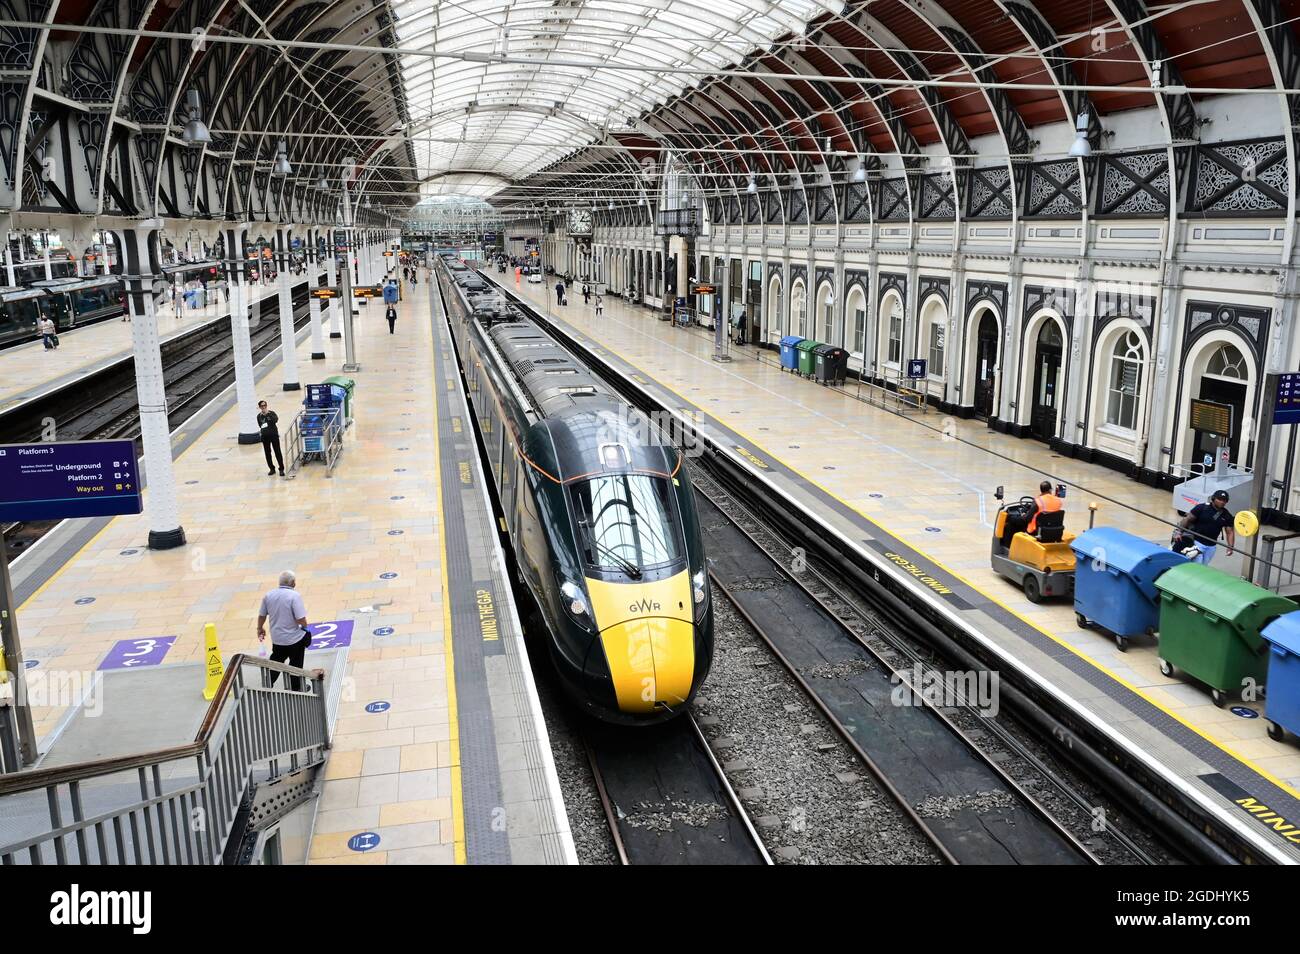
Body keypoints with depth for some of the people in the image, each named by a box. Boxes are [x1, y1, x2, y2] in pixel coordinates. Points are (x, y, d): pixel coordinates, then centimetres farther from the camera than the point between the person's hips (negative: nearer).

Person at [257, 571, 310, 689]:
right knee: (296, 664, 13)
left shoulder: (269, 595, -4)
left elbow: (261, 615, 6)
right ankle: (295, 689, 26)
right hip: (294, 638, -5)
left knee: (275, 662, 25)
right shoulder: (295, 596, -21)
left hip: (277, 638, 5)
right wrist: (304, 626, -3)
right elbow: (301, 620, -25)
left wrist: (260, 628, 25)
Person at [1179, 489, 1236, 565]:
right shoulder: (1202, 508, -11)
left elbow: (1230, 532, 4)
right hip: (1197, 542, -5)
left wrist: (1230, 547, -8)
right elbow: (1187, 519, -9)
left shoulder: (1227, 515, 1)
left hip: (1211, 547, 5)